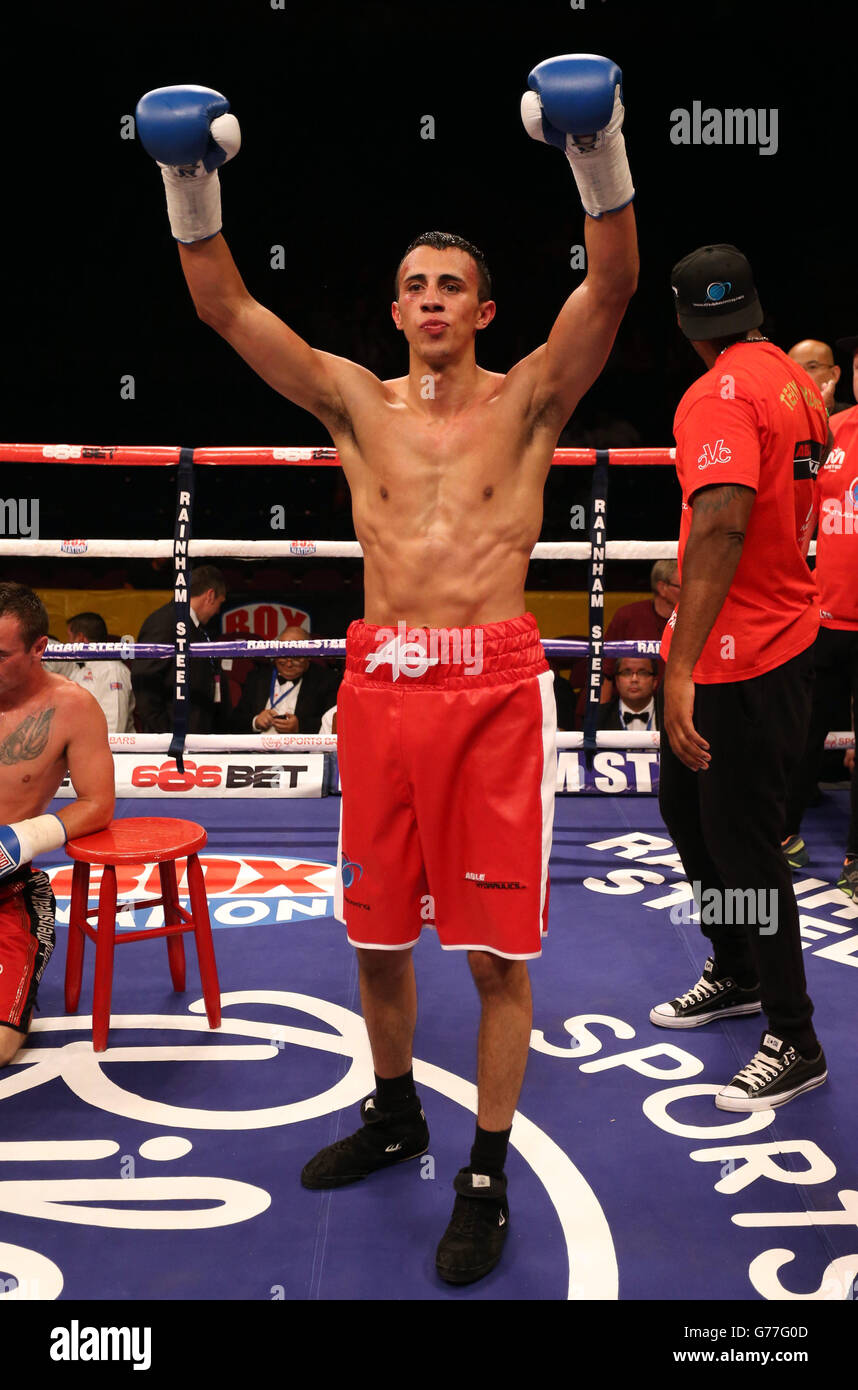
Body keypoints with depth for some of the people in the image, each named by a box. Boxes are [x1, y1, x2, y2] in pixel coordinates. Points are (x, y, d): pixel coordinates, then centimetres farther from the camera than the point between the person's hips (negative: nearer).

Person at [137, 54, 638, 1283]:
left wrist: (600, 155, -19)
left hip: (494, 686, -3)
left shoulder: (527, 399, 6)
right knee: (377, 929, 14)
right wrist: (193, 181, -3)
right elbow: (224, 306, 7)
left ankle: (487, 1176, 18)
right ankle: (394, 1113, 38)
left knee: (497, 947, 2)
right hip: (379, 682, 4)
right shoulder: (357, 402, 12)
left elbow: (613, 286, -7)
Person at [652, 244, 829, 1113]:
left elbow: (722, 524, -32)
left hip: (738, 658, -10)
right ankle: (736, 974, 39)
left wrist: (682, 668, -35)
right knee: (685, 804, 21)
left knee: (743, 843, 1)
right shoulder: (793, 382, 10)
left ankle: (794, 1043, 16)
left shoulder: (720, 394, -18)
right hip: (784, 631, 10)